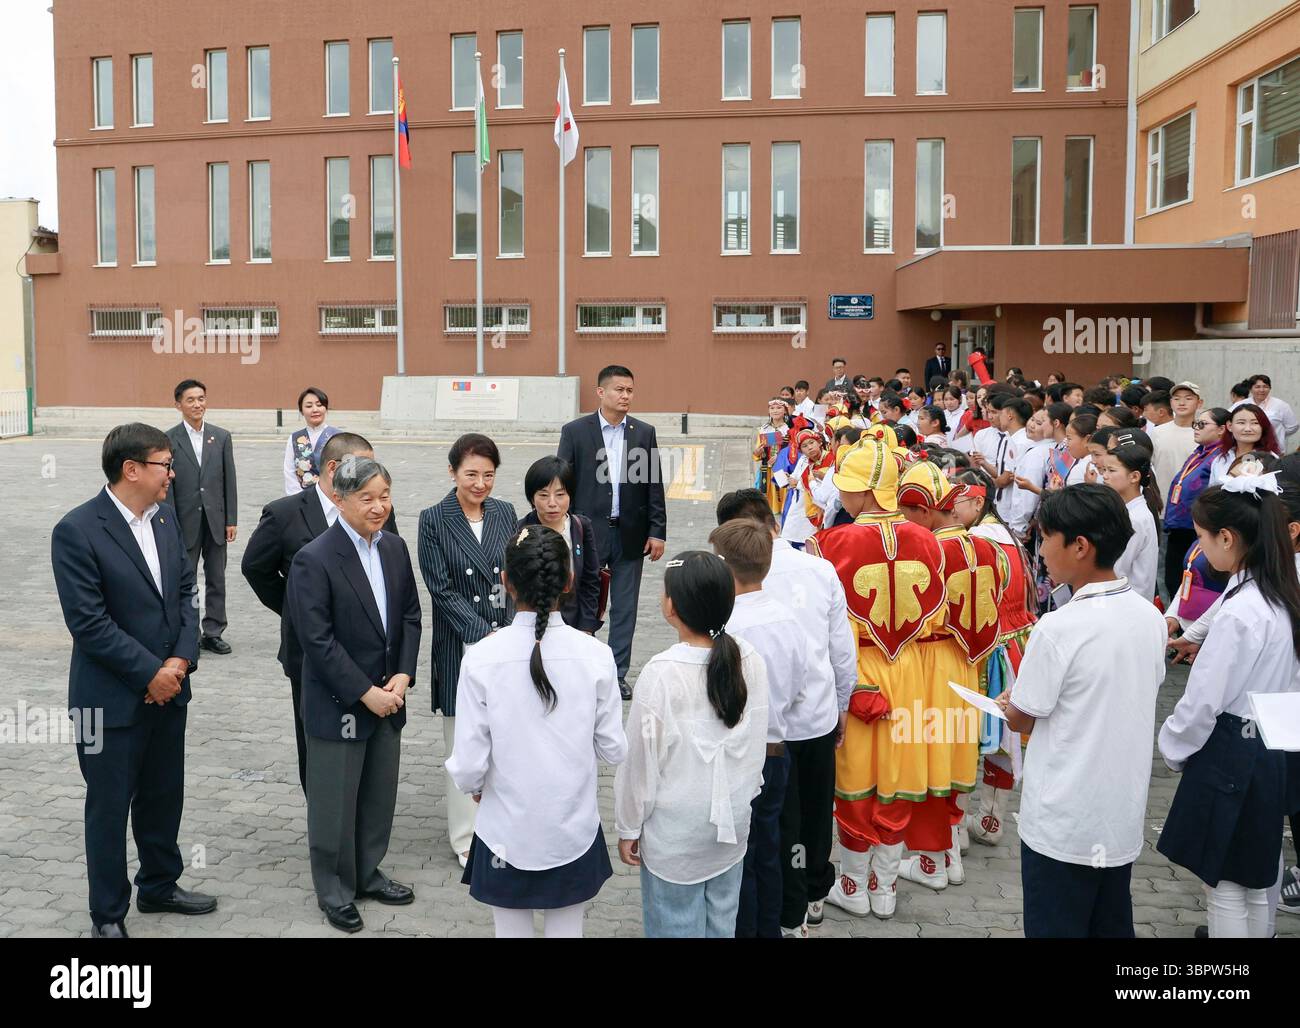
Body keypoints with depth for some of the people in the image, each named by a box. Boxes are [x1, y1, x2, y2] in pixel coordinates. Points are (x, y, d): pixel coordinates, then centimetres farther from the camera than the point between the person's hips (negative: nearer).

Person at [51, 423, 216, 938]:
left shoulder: (165, 517, 4)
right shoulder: (77, 531, -17)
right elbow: (88, 623, -19)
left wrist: (181, 659, -7)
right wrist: (150, 673, -16)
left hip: (168, 688, 6)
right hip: (112, 697, -6)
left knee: (163, 797, 19)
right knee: (110, 806, 9)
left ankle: (159, 886, 38)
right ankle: (108, 914, 24)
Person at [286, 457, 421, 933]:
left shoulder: (395, 548, 2)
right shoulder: (314, 560, -17)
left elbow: (410, 617, 7)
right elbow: (317, 641, -19)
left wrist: (403, 675, -6)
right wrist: (365, 693, -17)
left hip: (387, 696, 6)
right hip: (338, 704, -6)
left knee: (379, 795, 16)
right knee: (335, 801, 8)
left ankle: (367, 874, 36)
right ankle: (335, 891, 26)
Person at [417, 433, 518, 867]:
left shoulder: (505, 513, 5)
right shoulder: (434, 520, -6)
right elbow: (442, 591, -9)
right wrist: (484, 635, -15)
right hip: (461, 648, -3)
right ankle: (467, 838, 19)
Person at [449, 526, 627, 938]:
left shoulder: (481, 658, -18)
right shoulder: (595, 655, -14)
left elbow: (469, 765, -13)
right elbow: (614, 750, -6)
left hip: (507, 836, -1)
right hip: (574, 834, 1)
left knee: (512, 931, 17)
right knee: (567, 930, 18)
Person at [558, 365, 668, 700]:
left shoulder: (645, 432, 5)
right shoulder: (575, 431, -2)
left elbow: (654, 485, 5)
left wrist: (657, 531, 0)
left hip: (630, 534, 2)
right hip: (588, 532, -2)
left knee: (624, 608, 8)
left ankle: (617, 673, 19)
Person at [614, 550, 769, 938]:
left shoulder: (660, 674, -25)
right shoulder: (749, 659, -11)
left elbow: (641, 760, -15)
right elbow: (758, 741, 2)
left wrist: (628, 827, -1)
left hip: (675, 832, -5)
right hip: (733, 819, 5)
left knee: (676, 925, 12)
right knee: (722, 921, 21)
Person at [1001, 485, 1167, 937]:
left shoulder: (1058, 628, -23)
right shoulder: (1150, 616, -2)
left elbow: (1020, 720, -12)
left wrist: (1009, 704, 11)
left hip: (1063, 822, -6)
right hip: (1124, 814, 6)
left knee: (1056, 927, 8)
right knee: (1112, 925, 20)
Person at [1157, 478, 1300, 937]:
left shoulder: (1239, 613, -25)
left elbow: (1203, 700, -20)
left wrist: (1171, 746, -3)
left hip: (1230, 754, -9)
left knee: (1225, 882, 5)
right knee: (1255, 878, 20)